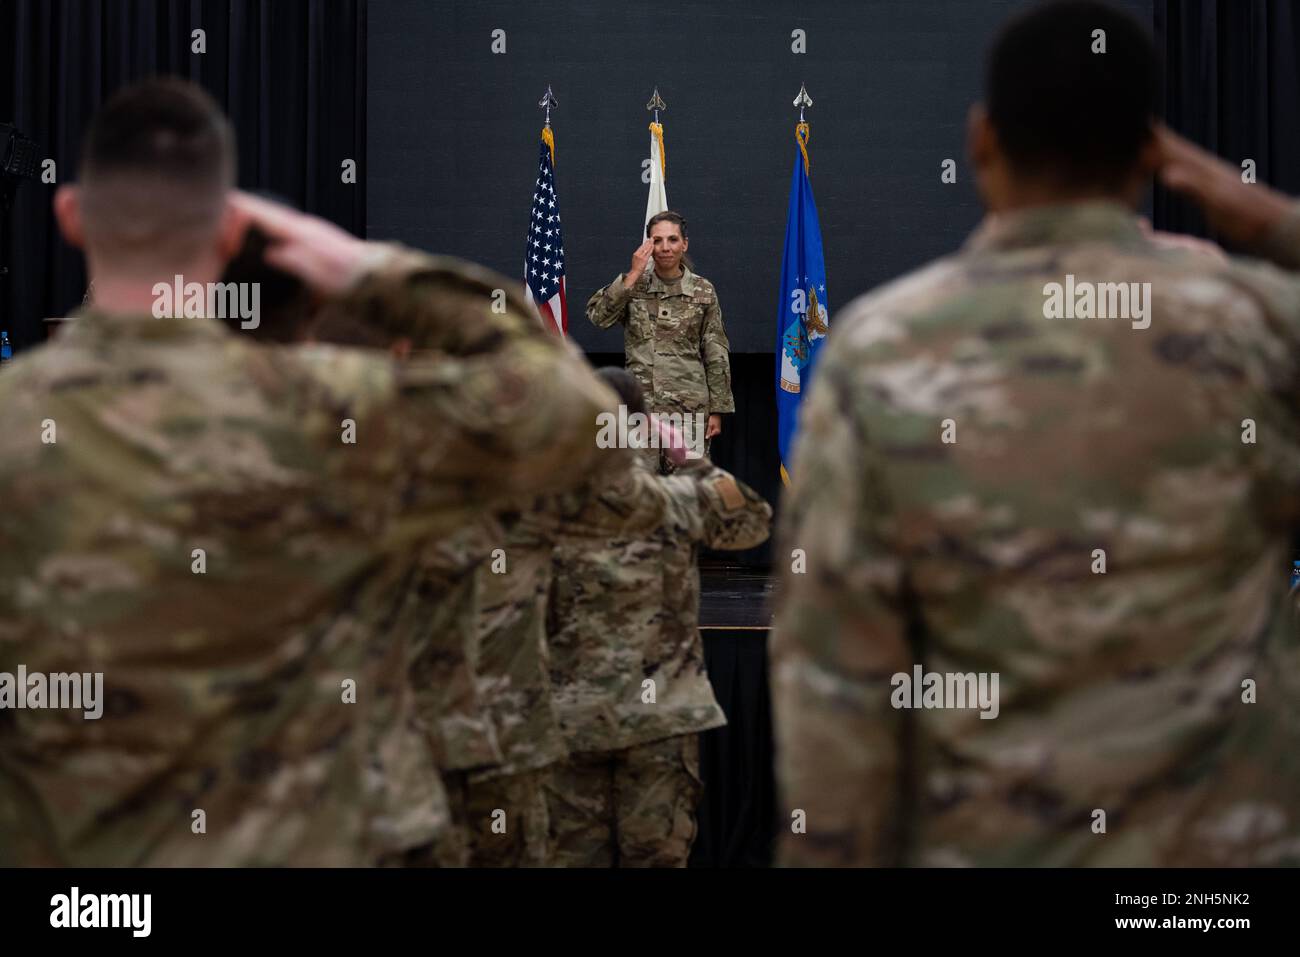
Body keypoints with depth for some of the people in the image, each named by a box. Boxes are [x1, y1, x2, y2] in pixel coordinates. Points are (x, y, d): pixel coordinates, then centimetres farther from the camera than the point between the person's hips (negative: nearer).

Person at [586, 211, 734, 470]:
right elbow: (597, 315, -12)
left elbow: (716, 355, 4)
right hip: (640, 404, 1)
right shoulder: (633, 286, 5)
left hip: (690, 405, 0)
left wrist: (717, 410, 0)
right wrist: (633, 274, -13)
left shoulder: (703, 291, 3)